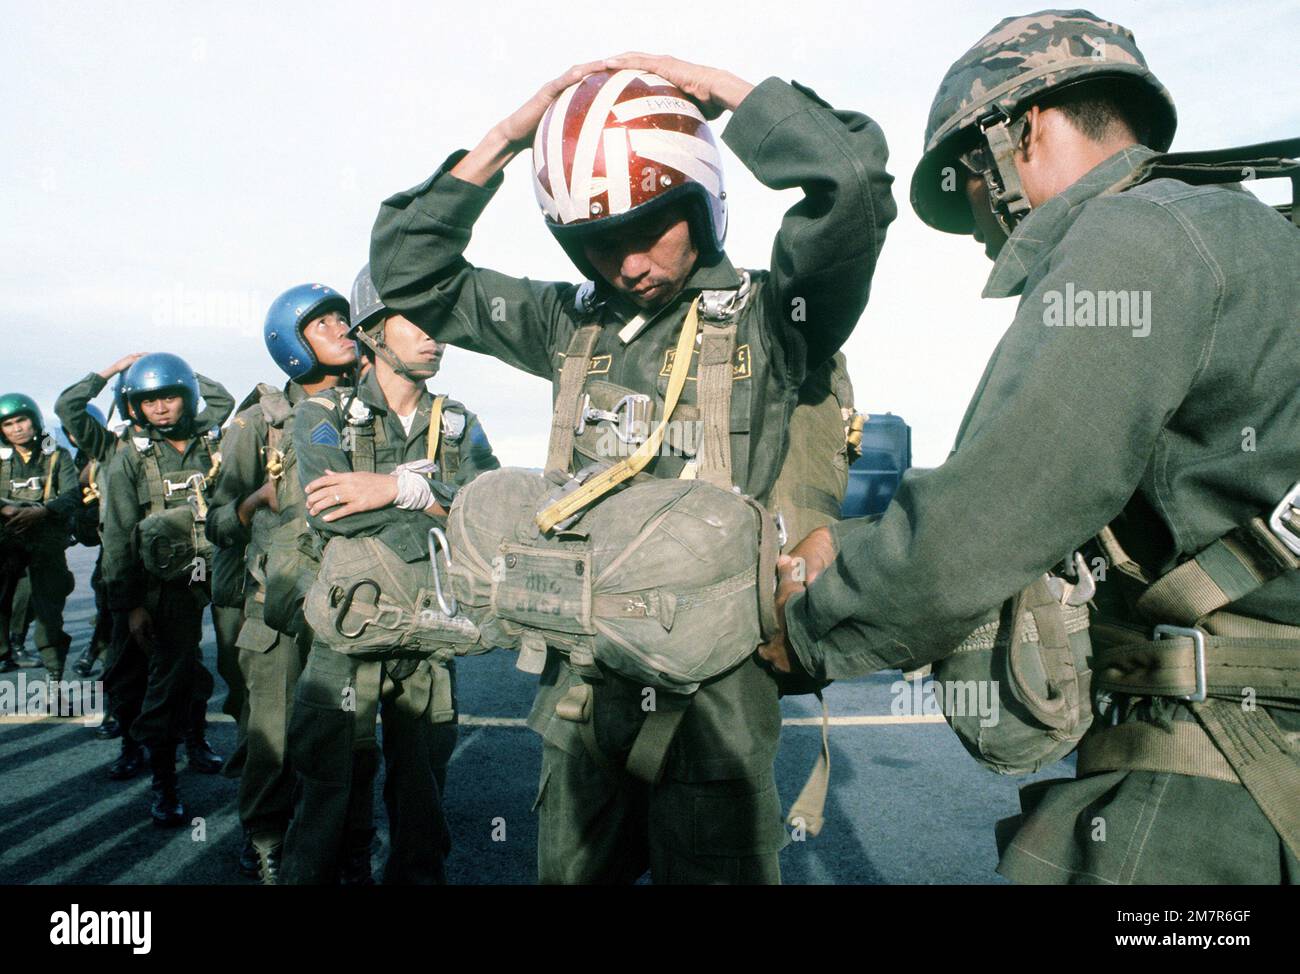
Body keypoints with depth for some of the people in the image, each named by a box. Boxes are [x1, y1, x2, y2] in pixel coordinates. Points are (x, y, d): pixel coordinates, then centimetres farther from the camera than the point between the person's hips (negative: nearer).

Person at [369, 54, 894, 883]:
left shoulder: (768, 318, -5)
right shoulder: (571, 324, 9)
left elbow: (852, 177, -22)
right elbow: (410, 274, 14)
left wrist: (717, 88, -8)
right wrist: (503, 140, 5)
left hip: (712, 692, -5)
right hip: (582, 689, 6)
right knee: (571, 869, 21)